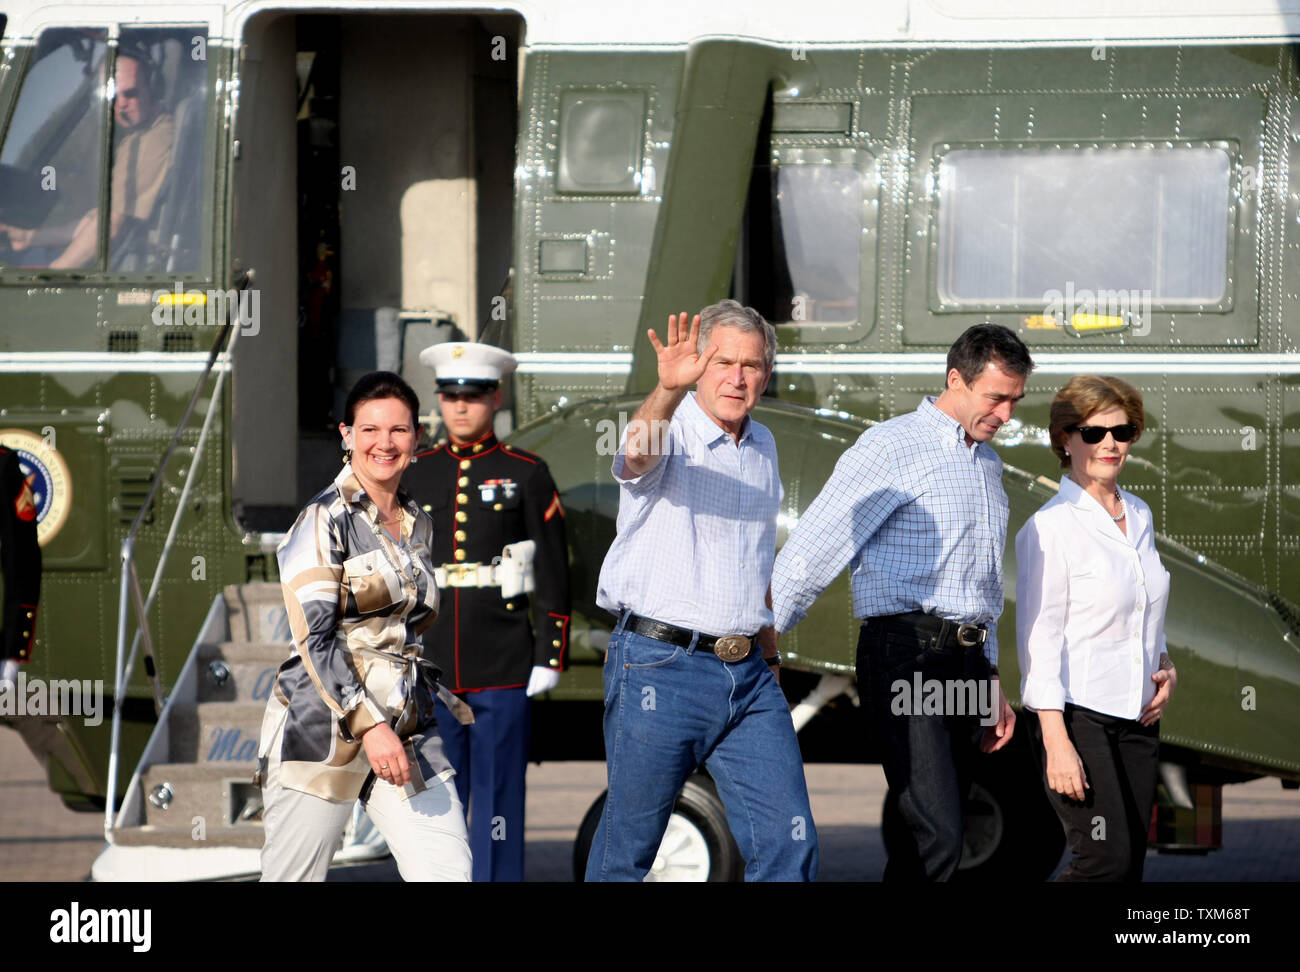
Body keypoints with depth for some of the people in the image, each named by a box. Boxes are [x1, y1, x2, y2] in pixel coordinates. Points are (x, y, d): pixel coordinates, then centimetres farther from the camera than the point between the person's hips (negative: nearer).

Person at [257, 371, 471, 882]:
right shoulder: (325, 520, -6)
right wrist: (369, 726, -20)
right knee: (293, 879, 0)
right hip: (324, 726, -6)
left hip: (406, 734, 6)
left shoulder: (418, 525, 15)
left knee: (450, 872, -10)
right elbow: (314, 638, -13)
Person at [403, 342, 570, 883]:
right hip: (430, 668, 3)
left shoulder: (527, 476, 1)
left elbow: (554, 577, -1)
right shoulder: (416, 476, 10)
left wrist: (549, 658, -7)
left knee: (497, 798, -2)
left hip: (504, 672, -3)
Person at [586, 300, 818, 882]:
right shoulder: (672, 432, -8)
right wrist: (668, 390, -54)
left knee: (788, 843, -3)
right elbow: (636, 456, -35)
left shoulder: (763, 446, 14)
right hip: (660, 666, -6)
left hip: (748, 677, 6)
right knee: (629, 842, 3)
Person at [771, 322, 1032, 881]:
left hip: (965, 665, 8)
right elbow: (813, 549, -8)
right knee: (935, 839, -19)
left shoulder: (987, 463, 21)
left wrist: (992, 682, 28)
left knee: (933, 839, 6)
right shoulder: (893, 447, -5)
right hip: (905, 654, -8)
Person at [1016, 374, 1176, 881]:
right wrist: (1057, 743, -19)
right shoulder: (1049, 527, -10)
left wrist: (1166, 666, 6)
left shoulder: (1139, 517, 13)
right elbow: (1039, 640, -13)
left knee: (1129, 862, 2)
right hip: (1076, 715, -7)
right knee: (1107, 858, -18)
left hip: (1137, 718, 7)